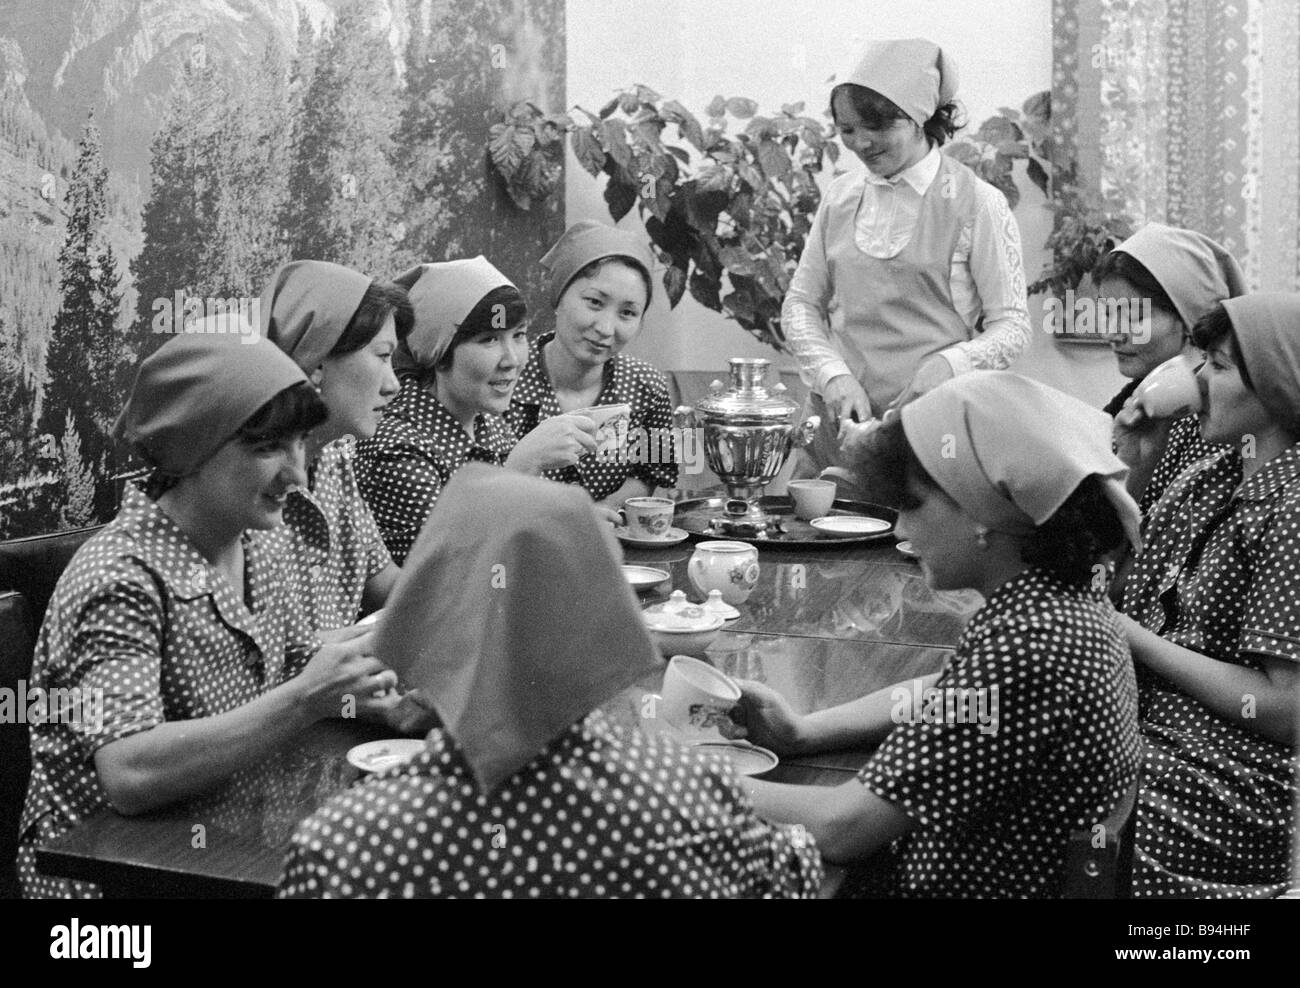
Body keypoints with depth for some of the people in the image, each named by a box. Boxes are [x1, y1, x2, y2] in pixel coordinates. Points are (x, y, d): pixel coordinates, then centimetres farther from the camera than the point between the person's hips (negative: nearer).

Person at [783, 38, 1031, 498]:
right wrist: (834, 376, -5)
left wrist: (945, 365, -21)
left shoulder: (976, 203, -5)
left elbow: (1012, 326, -3)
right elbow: (801, 303, 12)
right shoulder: (841, 196, 9)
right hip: (839, 426, 4)